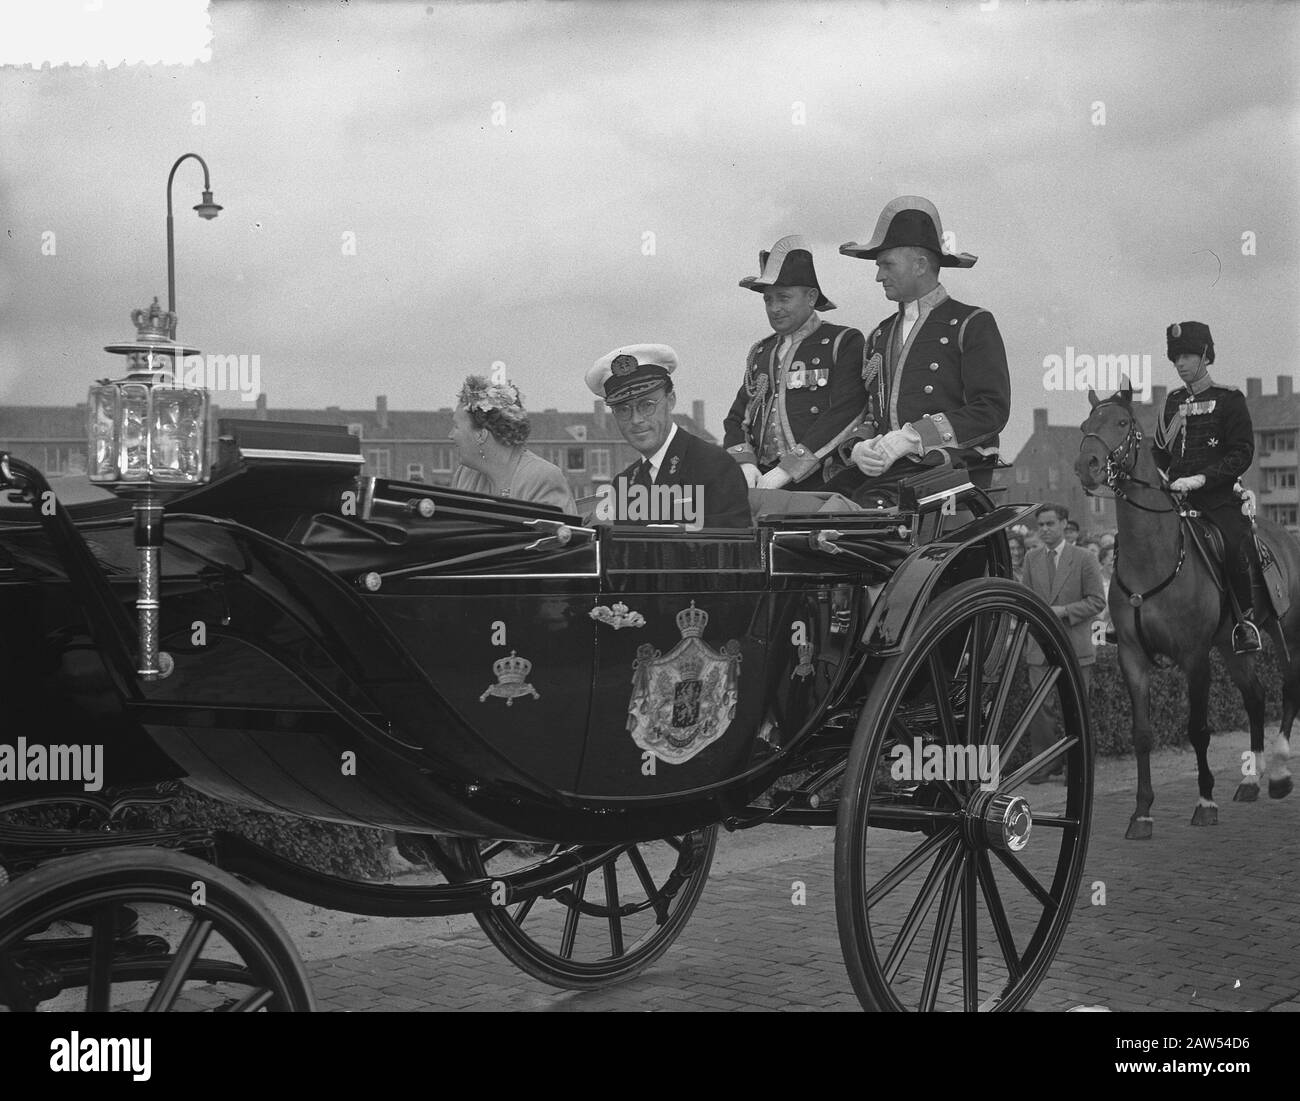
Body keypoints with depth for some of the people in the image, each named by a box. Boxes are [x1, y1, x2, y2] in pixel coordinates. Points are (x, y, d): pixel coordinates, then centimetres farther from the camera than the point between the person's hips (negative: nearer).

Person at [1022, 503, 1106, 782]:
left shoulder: (1084, 559, -1)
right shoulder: (1031, 559, 10)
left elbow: (1097, 600, -3)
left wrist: (1065, 610, -14)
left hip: (1074, 645, -2)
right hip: (1039, 646, 2)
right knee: (1040, 707, -3)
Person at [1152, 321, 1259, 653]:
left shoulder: (1229, 399, 1)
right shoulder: (1173, 402, 17)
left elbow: (1242, 454, -7)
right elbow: (1160, 450, 25)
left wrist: (1200, 478, -18)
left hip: (1219, 498, -5)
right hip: (1175, 498, 5)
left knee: (1235, 548, -29)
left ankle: (1247, 617, -9)